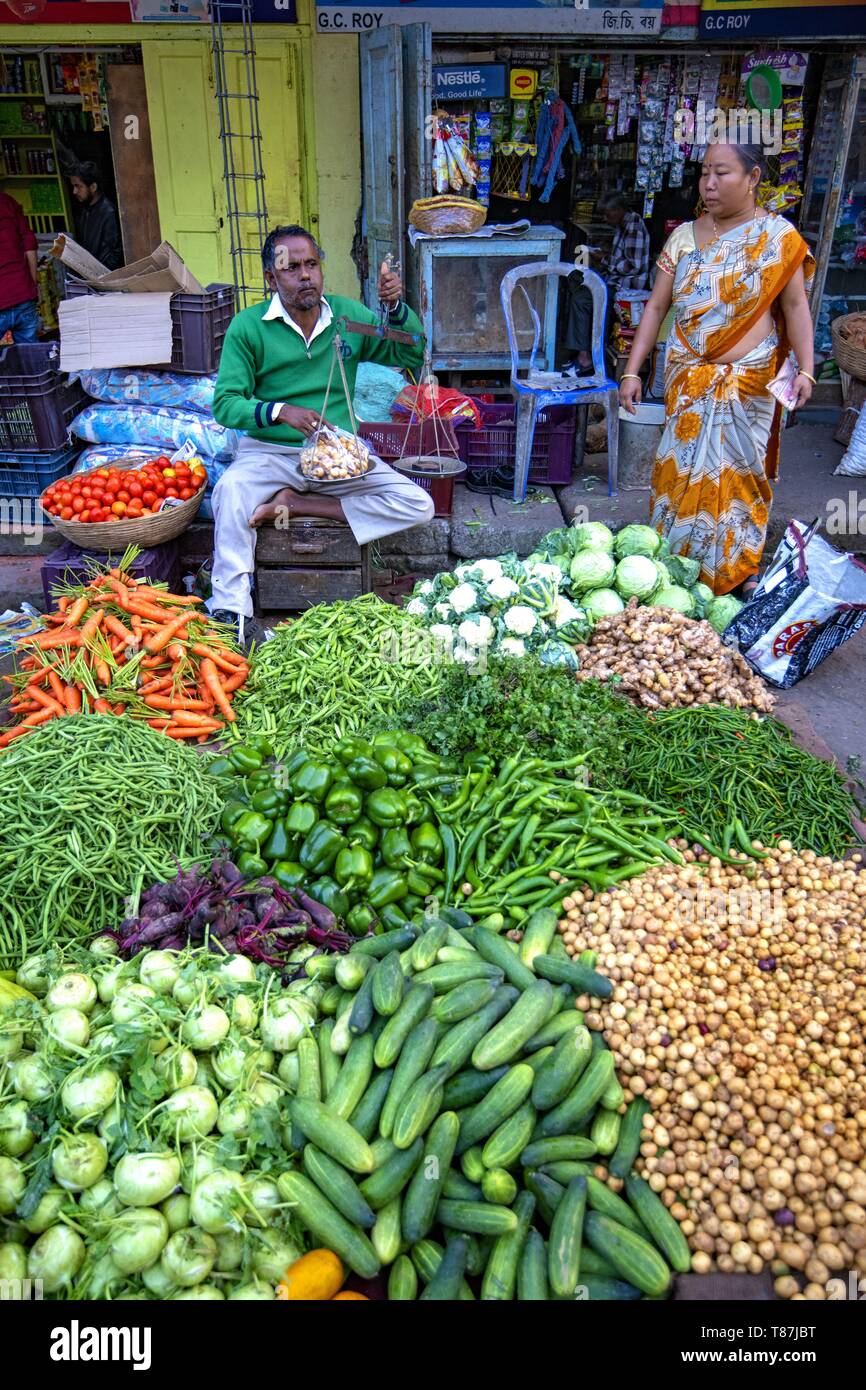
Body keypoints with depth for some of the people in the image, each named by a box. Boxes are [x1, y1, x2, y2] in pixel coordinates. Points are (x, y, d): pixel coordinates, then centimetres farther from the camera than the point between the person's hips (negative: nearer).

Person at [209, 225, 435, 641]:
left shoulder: (348, 314, 6)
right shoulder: (248, 326, -2)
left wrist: (396, 307, -13)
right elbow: (226, 403, -8)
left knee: (417, 505, -18)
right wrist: (280, 412, -27)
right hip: (270, 451, -3)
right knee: (230, 491, -36)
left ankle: (295, 505, -14)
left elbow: (411, 356, 6)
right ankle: (230, 613, -30)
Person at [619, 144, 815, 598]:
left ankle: (736, 572, 19)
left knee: (738, 472, 4)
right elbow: (656, 306, 5)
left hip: (746, 381, -2)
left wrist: (805, 369, -13)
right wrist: (632, 372, 0)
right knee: (679, 468, 4)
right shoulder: (684, 237, 5)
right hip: (687, 379, 2)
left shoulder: (778, 236, -1)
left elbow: (795, 305, -2)